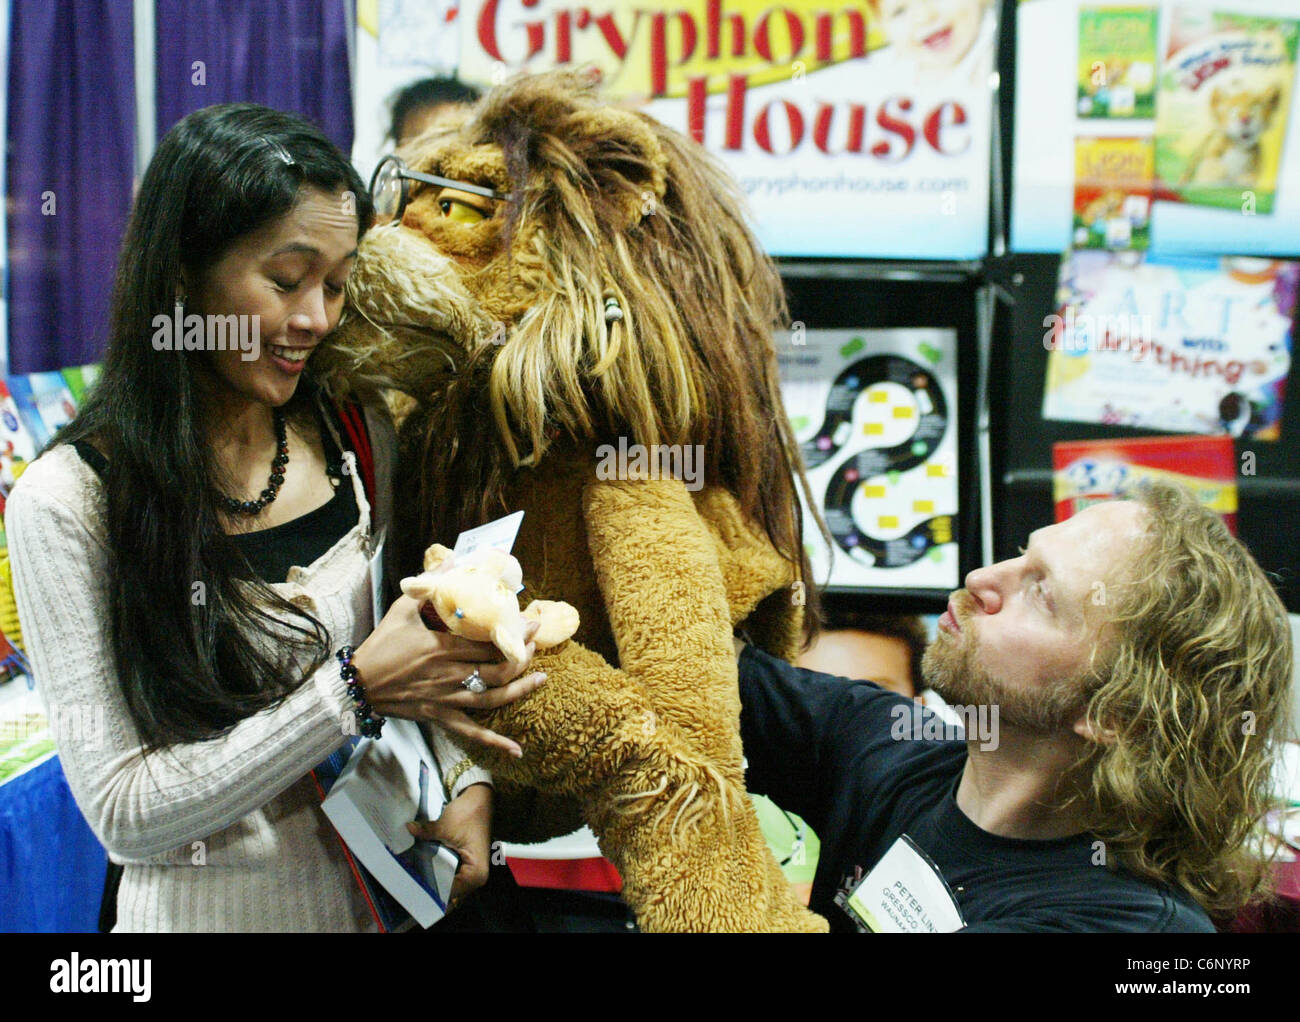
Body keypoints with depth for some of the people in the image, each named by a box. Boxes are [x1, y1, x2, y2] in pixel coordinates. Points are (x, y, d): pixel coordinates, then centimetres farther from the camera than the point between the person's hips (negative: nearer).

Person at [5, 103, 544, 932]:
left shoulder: (360, 438, -4)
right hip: (203, 905, -4)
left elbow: (426, 643, 7)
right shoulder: (68, 501, -17)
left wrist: (465, 779, -13)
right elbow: (123, 813, -19)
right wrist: (356, 690, -24)